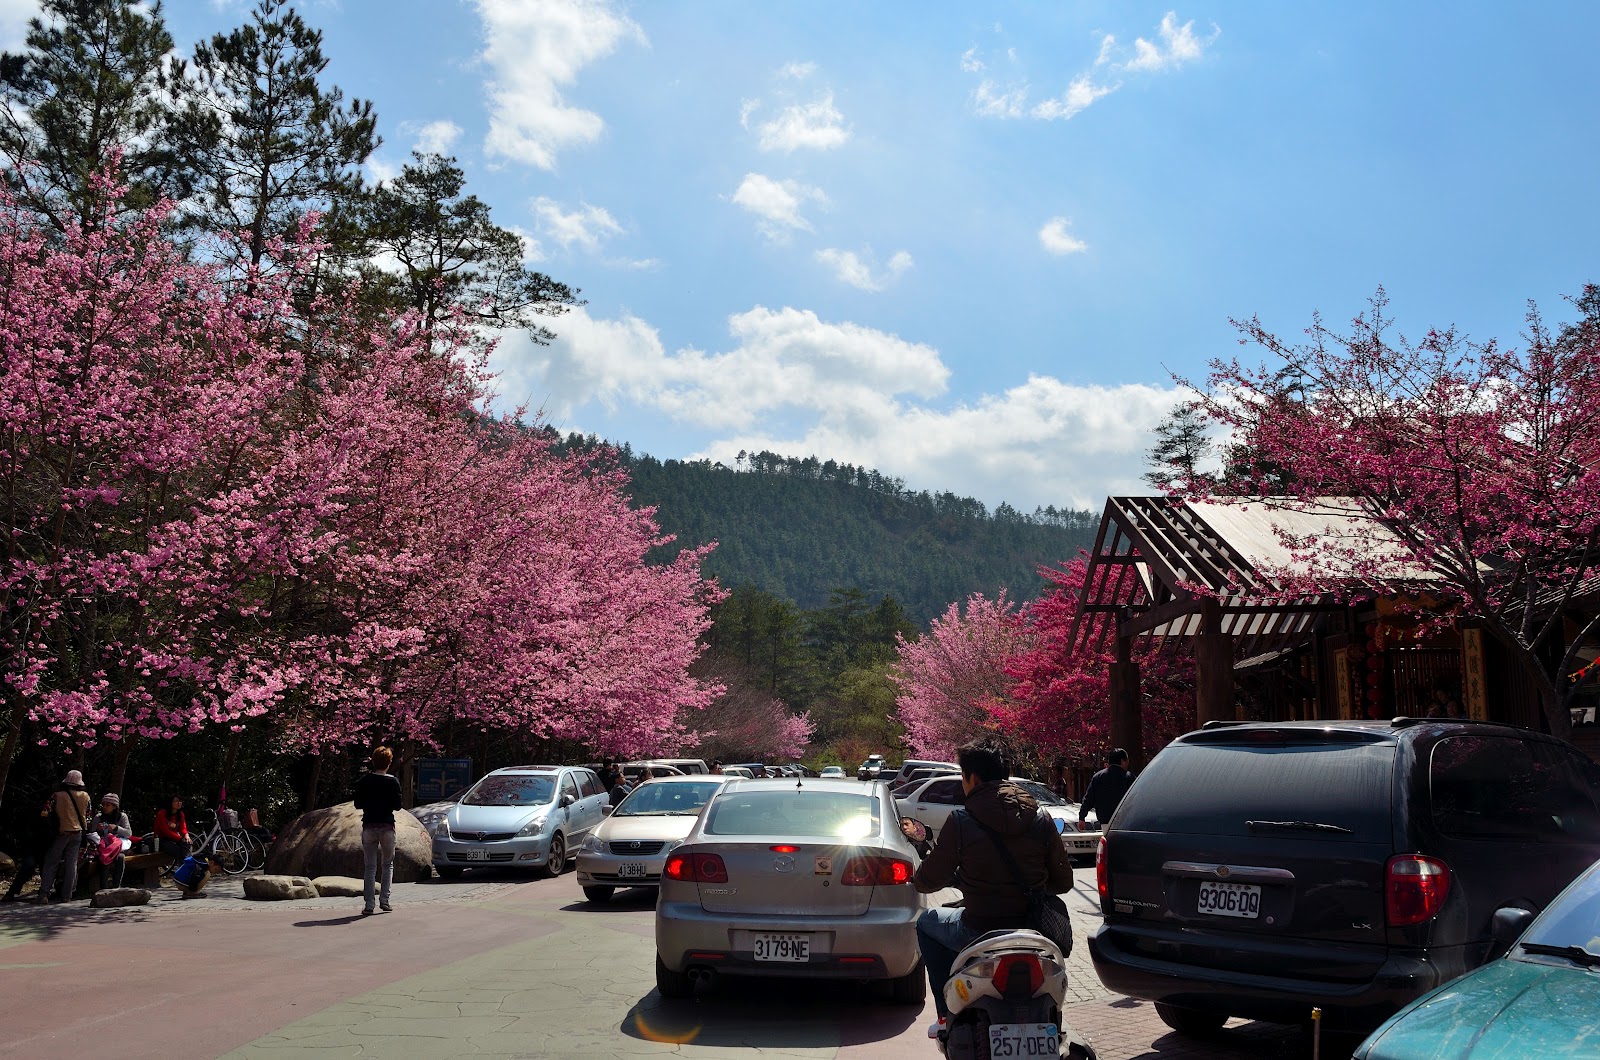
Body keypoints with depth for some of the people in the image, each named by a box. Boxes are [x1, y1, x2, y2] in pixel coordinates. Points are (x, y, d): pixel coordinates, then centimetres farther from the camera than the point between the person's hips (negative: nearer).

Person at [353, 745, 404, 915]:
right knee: (387, 865, 14)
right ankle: (384, 900, 6)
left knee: (370, 867, 6)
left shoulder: (363, 781, -2)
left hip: (368, 827, 1)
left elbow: (358, 804, 4)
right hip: (387, 827, -1)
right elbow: (397, 805, -4)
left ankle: (368, 905, 0)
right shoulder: (393, 782, -7)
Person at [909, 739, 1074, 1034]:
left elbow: (927, 882, -5)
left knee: (926, 923, 26)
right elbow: (1063, 881, 4)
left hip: (980, 935, -4)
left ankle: (949, 1015, 20)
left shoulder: (961, 822, -12)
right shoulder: (1040, 818, -1)